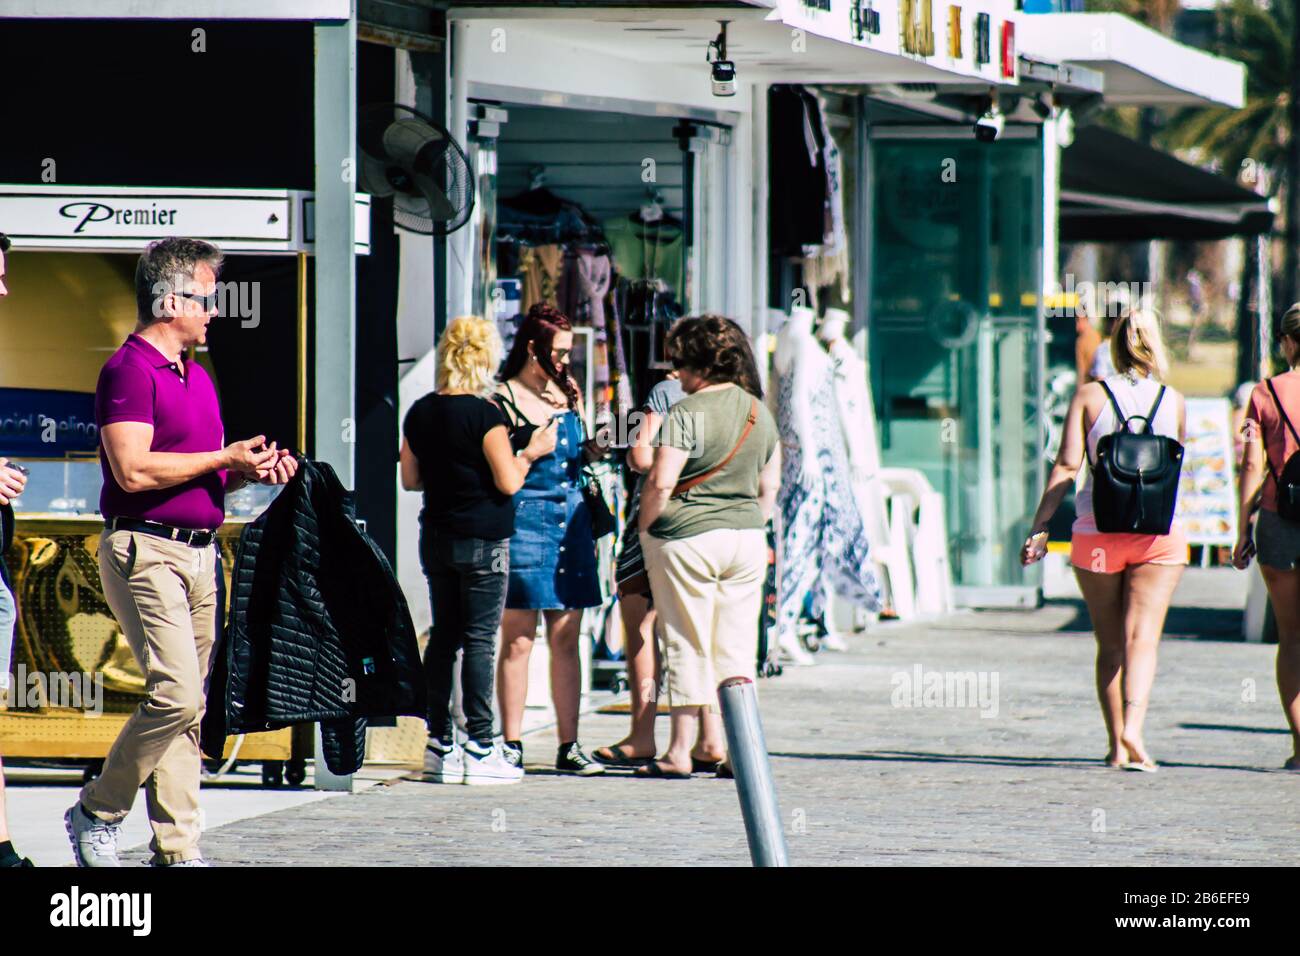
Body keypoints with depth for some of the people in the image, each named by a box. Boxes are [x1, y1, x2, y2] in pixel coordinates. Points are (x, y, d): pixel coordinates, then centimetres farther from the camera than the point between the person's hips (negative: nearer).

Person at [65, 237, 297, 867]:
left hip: (199, 551, 9)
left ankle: (177, 849, 6)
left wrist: (254, 470, 8)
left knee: (190, 707, 5)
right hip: (145, 549, -9)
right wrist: (225, 459, -12)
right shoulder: (130, 368, -9)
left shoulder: (197, 377, 20)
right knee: (176, 692, -16)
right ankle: (98, 812, -1)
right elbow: (135, 470, -19)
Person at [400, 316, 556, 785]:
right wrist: (531, 452, 3)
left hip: (436, 536, 6)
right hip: (483, 537, -6)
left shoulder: (419, 413, 5)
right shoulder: (484, 413, -14)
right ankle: (479, 749, -4)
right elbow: (508, 482, -13)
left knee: (443, 636, 11)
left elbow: (410, 479, 12)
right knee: (480, 640, -3)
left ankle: (440, 746, 12)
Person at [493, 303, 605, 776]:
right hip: (524, 519, -6)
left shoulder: (568, 392, 14)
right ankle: (511, 745, 2)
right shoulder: (503, 400, -5)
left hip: (571, 516, 6)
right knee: (518, 639, -4)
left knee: (566, 638, 4)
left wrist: (593, 448, 6)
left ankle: (569, 746, 4)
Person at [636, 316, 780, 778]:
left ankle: (681, 750, 5)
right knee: (736, 648, 9)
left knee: (688, 648, 1)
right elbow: (769, 486, 14)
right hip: (746, 540, 6)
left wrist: (645, 530, -4)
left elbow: (660, 482, -18)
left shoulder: (687, 413, -13)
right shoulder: (760, 412, 8)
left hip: (686, 538, -6)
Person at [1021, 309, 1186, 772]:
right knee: (1142, 636, -4)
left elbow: (1067, 465, -8)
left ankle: (1117, 745, 14)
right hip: (1159, 531, 0)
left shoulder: (1089, 396, -1)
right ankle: (1132, 727, -26)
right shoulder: (1173, 401, 4)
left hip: (1097, 532, 0)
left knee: (1109, 644, 11)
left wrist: (1040, 528, -8)